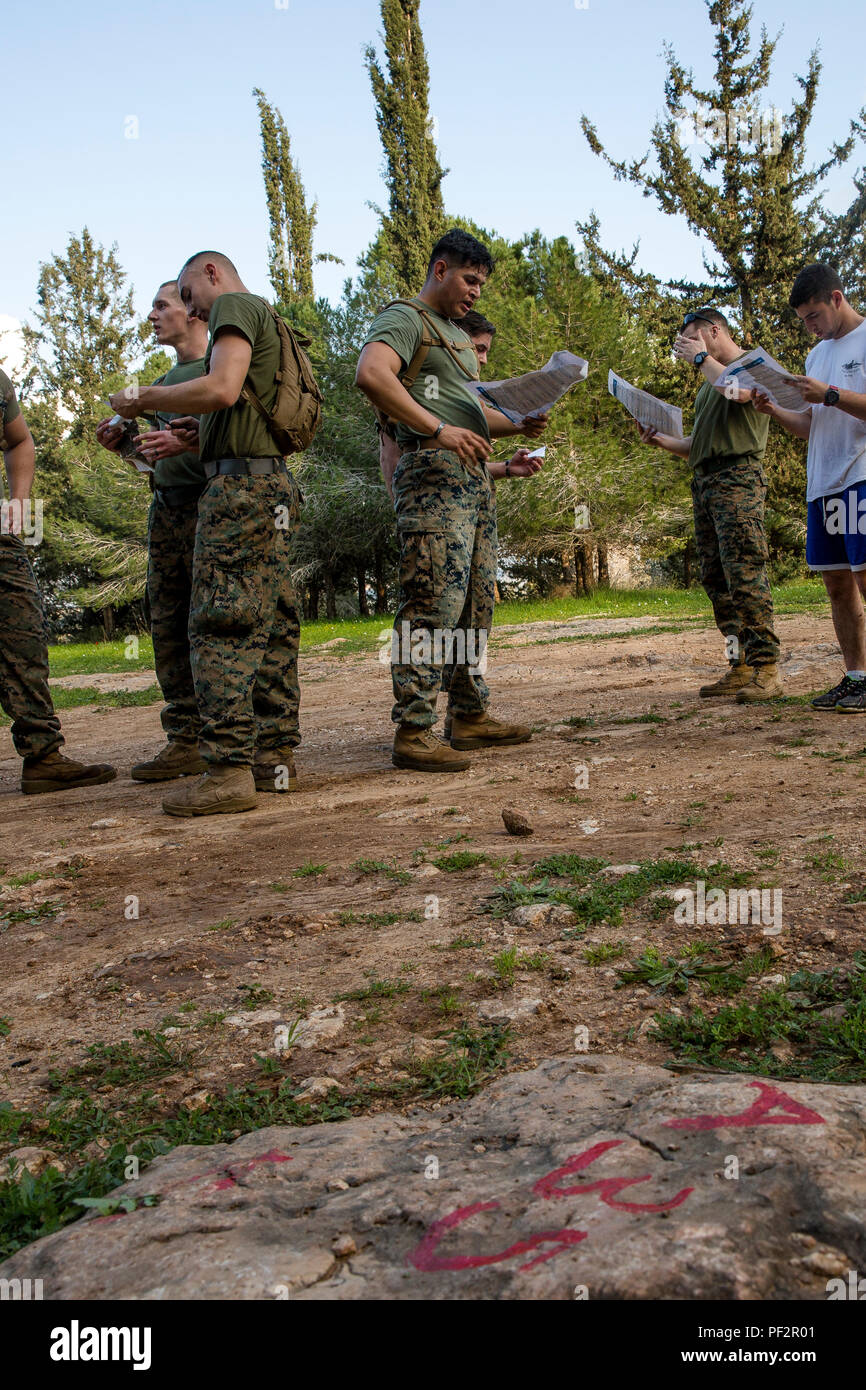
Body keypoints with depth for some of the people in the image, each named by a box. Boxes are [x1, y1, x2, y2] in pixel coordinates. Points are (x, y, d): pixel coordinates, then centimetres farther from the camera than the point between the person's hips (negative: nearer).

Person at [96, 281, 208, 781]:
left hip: (209, 504, -8)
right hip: (165, 509, 8)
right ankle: (186, 742, 6)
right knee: (168, 628, 3)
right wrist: (124, 444, 12)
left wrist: (186, 443, -22)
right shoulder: (164, 381, 25)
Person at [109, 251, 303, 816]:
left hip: (240, 483, -10)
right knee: (271, 625, 7)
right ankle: (276, 758, 10)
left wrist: (142, 399, -5)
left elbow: (221, 390, -17)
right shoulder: (266, 320, 27)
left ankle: (230, 769, -15)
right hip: (274, 481, 10)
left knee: (221, 623, -12)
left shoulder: (236, 306, -1)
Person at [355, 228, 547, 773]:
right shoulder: (405, 319, -1)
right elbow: (371, 374, -21)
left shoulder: (459, 335, 28)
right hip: (433, 472, -10)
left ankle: (472, 716, 18)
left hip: (474, 477, 10)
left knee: (476, 605, 10)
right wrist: (438, 430, -26)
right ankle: (413, 732, -13)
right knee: (434, 603, -15)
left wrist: (519, 424, 13)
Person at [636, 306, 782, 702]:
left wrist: (701, 357, -3)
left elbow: (738, 390, -19)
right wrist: (659, 439, 12)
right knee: (716, 580, 4)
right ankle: (740, 668, 6)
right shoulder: (709, 382, 29)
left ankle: (766, 670, -17)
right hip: (704, 482, 9)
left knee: (745, 573, -17)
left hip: (738, 476, -9)